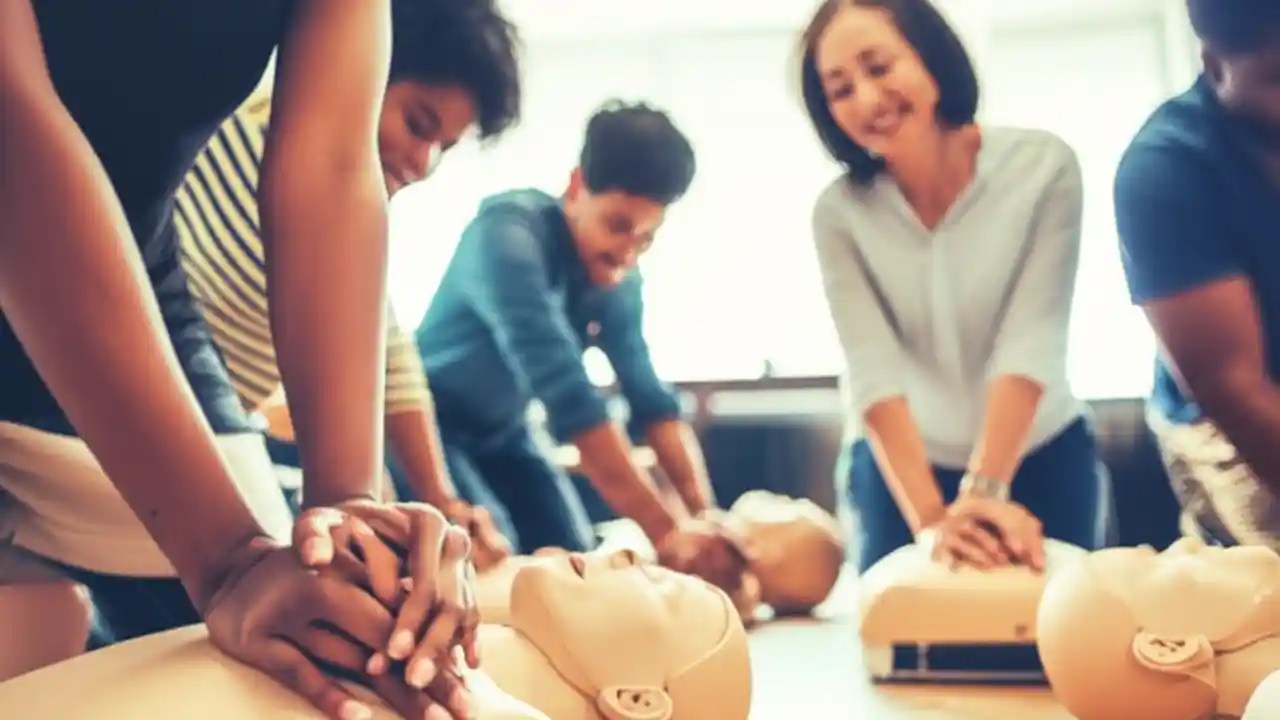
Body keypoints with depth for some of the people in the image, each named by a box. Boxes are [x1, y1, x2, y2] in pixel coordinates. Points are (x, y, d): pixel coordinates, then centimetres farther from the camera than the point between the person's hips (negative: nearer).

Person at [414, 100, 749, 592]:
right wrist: (665, 528, -46)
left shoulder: (619, 285, -9)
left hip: (502, 432, 7)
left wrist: (703, 513, -25)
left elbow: (651, 400, -9)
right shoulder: (509, 235, -32)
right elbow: (565, 391, -41)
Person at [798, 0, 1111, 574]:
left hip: (1039, 457, 0)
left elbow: (1030, 343, -25)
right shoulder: (840, 212, -16)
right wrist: (931, 519, -36)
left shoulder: (1043, 167, -17)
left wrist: (984, 490, -36)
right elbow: (874, 374, -24)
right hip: (901, 468, 0)